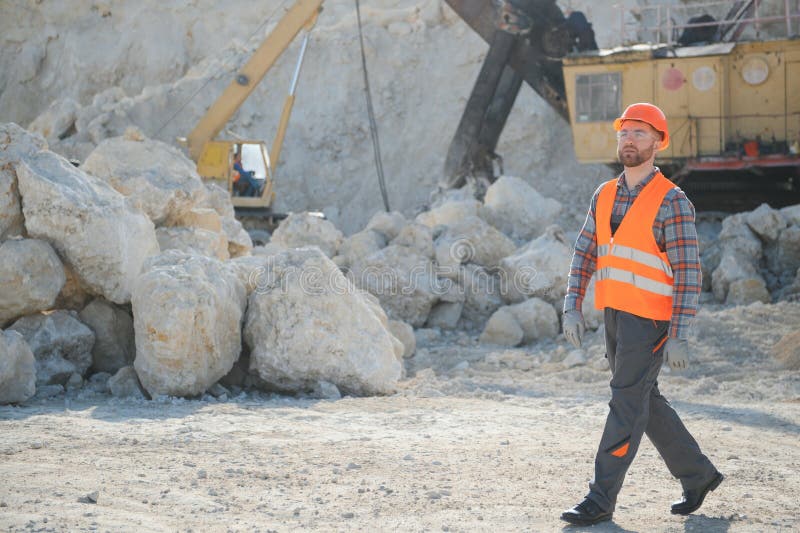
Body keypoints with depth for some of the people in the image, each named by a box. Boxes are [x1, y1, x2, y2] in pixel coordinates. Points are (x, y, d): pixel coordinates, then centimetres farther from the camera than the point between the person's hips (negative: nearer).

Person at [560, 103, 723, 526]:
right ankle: (697, 475, 29)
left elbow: (688, 273, -14)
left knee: (627, 404, -7)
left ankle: (601, 498, -1)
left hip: (651, 318, -7)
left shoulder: (672, 202, -12)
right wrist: (572, 309, -4)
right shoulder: (604, 196, 10)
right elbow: (584, 255, 9)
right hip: (616, 316, 7)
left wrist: (680, 336, -19)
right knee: (646, 402, 14)